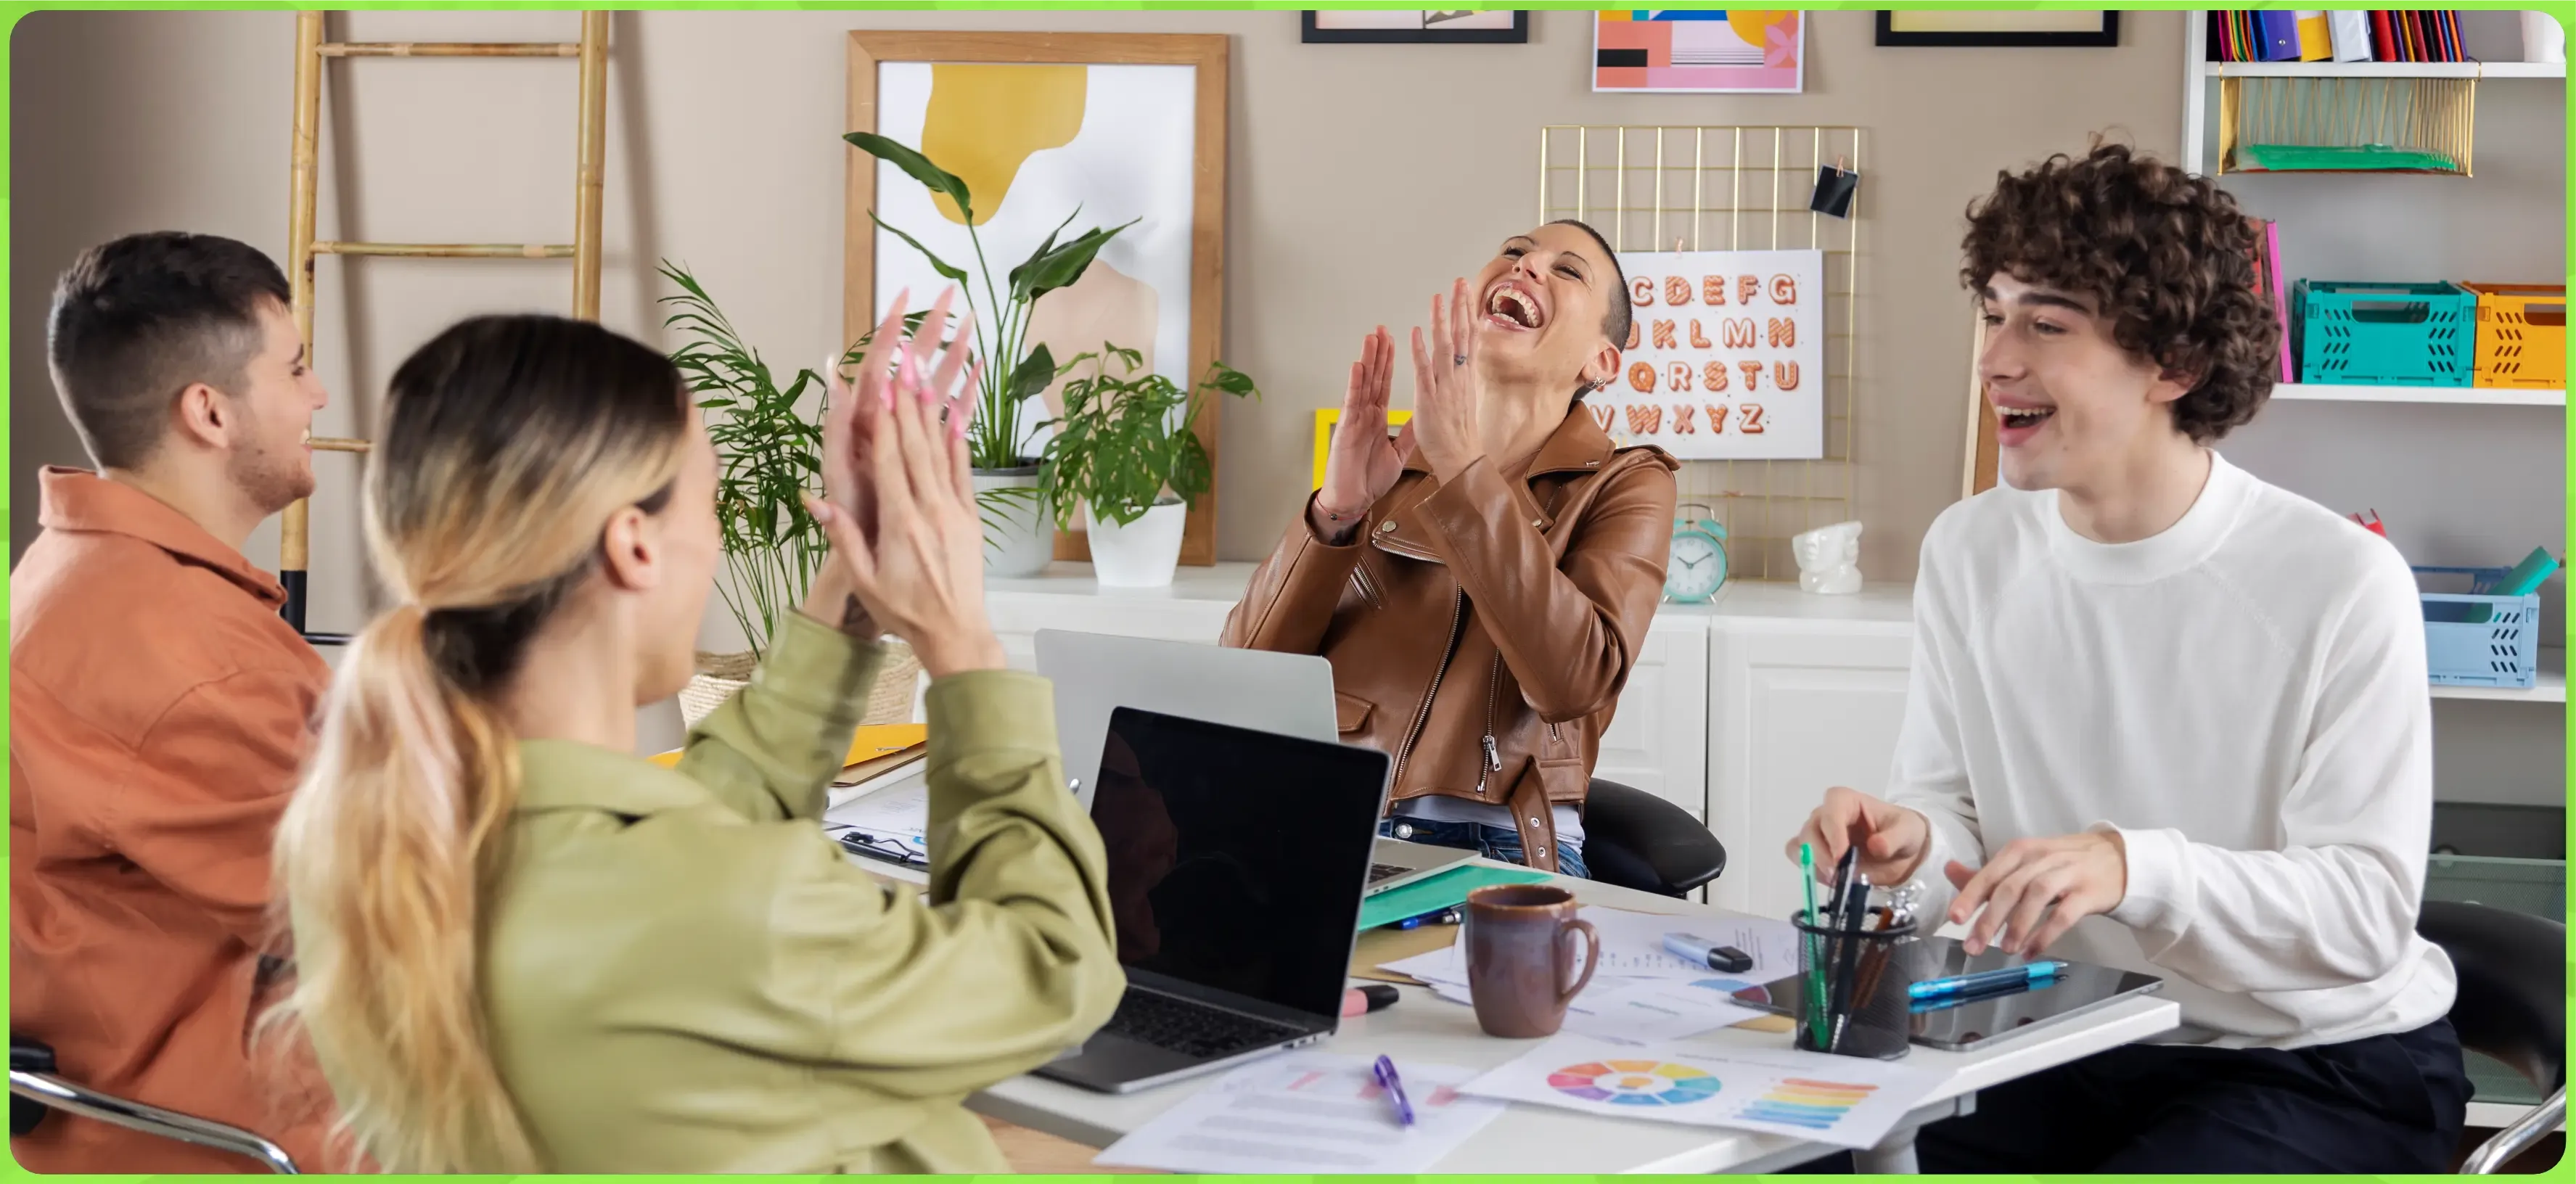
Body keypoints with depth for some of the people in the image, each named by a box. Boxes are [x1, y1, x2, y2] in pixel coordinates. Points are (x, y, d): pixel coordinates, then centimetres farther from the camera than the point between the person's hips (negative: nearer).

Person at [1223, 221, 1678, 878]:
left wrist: (1462, 464, -17)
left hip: (1498, 851, -2)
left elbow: (1574, 681, -14)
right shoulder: (1384, 466, 15)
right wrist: (1334, 509, -9)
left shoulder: (1625, 484, 6)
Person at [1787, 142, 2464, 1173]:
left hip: (2324, 1066, -4)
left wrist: (2134, 865, -35)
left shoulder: (2342, 584, -16)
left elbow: (2367, 911, -19)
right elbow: (1952, 812, 7)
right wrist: (1907, 841, -18)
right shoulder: (1968, 553, 2)